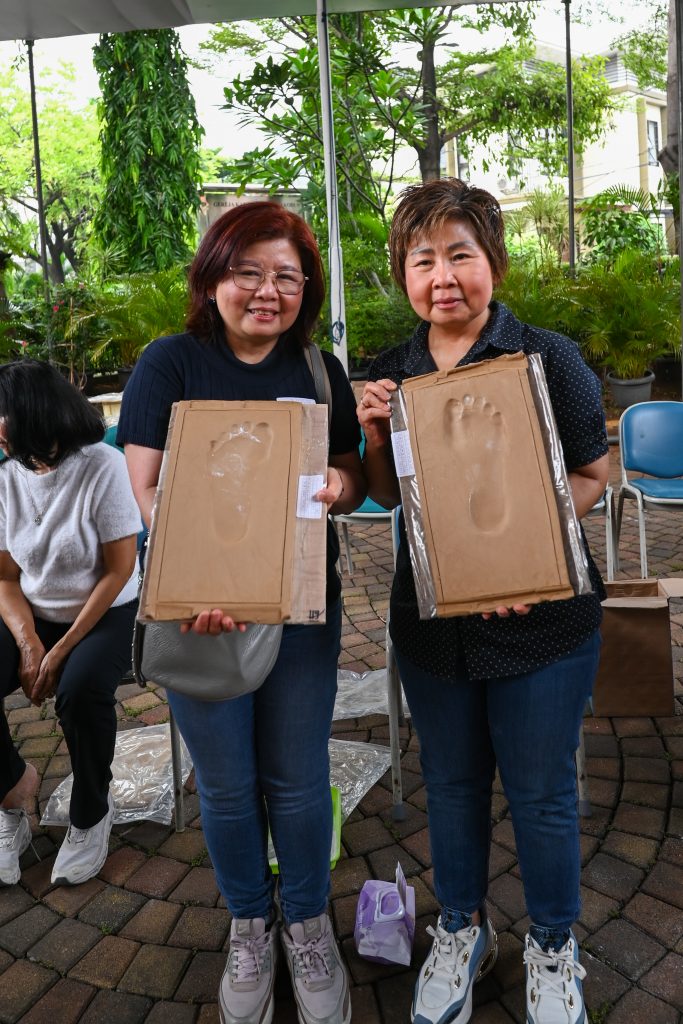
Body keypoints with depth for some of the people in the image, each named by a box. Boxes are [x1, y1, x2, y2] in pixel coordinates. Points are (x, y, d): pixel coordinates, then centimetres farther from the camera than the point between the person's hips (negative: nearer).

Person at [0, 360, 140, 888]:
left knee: (80, 691, -32)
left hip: (107, 614, -4)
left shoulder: (103, 466, -17)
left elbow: (118, 572, -16)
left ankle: (91, 814, -3)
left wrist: (61, 652, -18)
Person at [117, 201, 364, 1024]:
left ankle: (307, 923, 38)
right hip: (199, 611, -2)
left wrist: (339, 485, -19)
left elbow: (353, 475, 7)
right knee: (226, 785, 14)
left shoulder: (320, 370, 4)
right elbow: (145, 486, -11)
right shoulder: (171, 363, -6)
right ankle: (249, 925, 40)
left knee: (297, 778, 13)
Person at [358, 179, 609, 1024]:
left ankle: (552, 946, 39)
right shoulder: (388, 373, 2)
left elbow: (592, 476, -6)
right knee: (450, 781, 19)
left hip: (539, 621, -3)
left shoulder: (547, 359, -10)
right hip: (431, 621, 4)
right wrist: (373, 437, -12)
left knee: (540, 791, 12)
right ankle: (461, 930, 44)